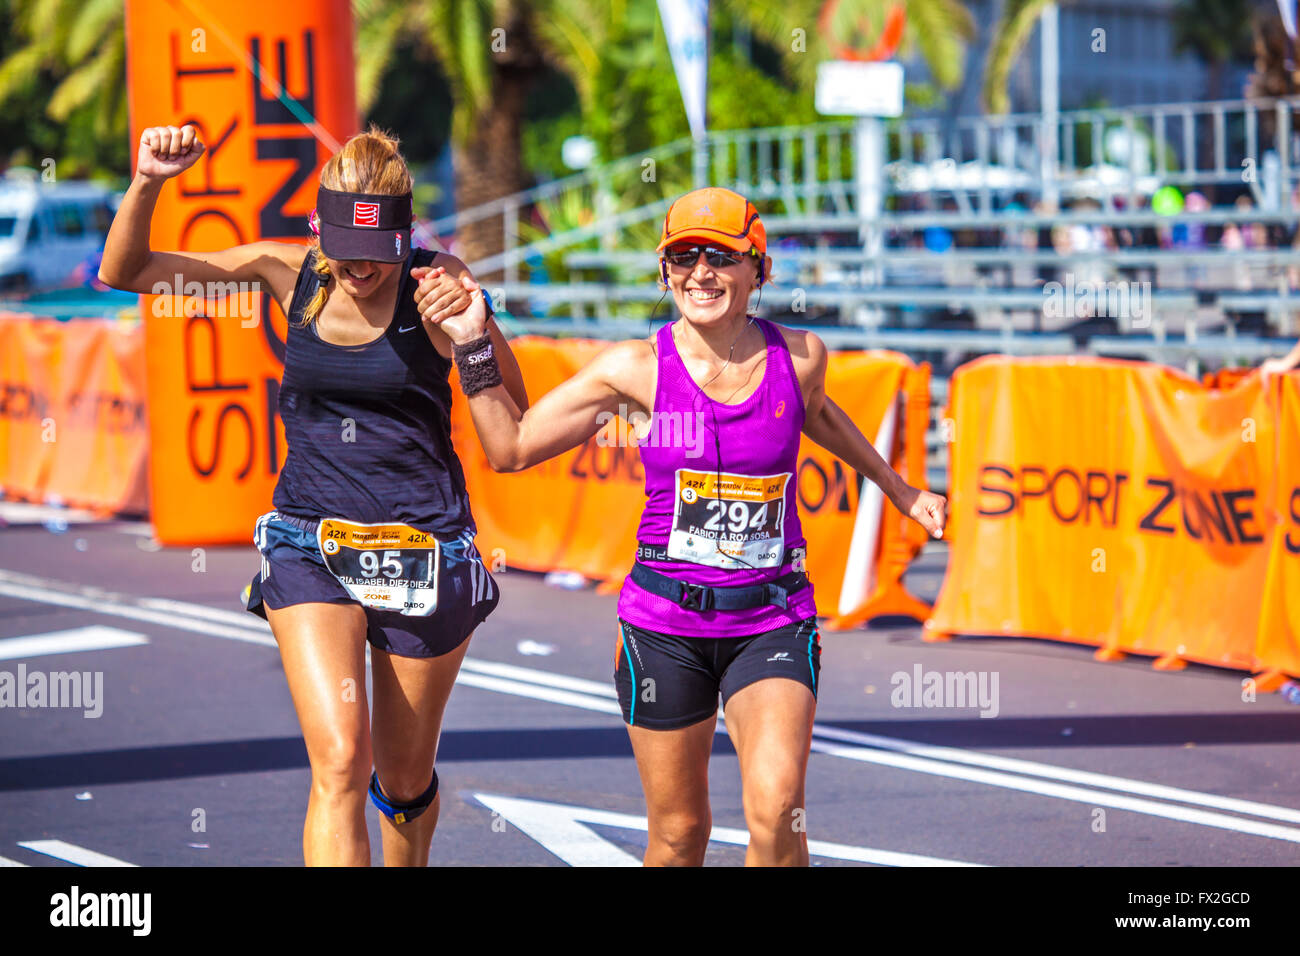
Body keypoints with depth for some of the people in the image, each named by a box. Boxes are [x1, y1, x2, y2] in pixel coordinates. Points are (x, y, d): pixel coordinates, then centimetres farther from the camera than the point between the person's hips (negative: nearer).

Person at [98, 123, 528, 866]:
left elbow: (514, 415, -16)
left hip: (422, 552, 0)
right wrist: (147, 183, -18)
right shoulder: (291, 272, -3)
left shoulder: (433, 281, -8)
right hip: (310, 545, 1)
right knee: (341, 763, -18)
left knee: (405, 781, 12)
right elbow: (124, 273, 0)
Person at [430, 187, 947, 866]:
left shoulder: (799, 356, -2)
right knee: (679, 831, 8)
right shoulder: (636, 369, -6)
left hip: (773, 619, 0)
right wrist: (475, 344, -8)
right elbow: (510, 448, 1)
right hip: (664, 623, 0)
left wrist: (897, 488, 31)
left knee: (776, 809, -20)